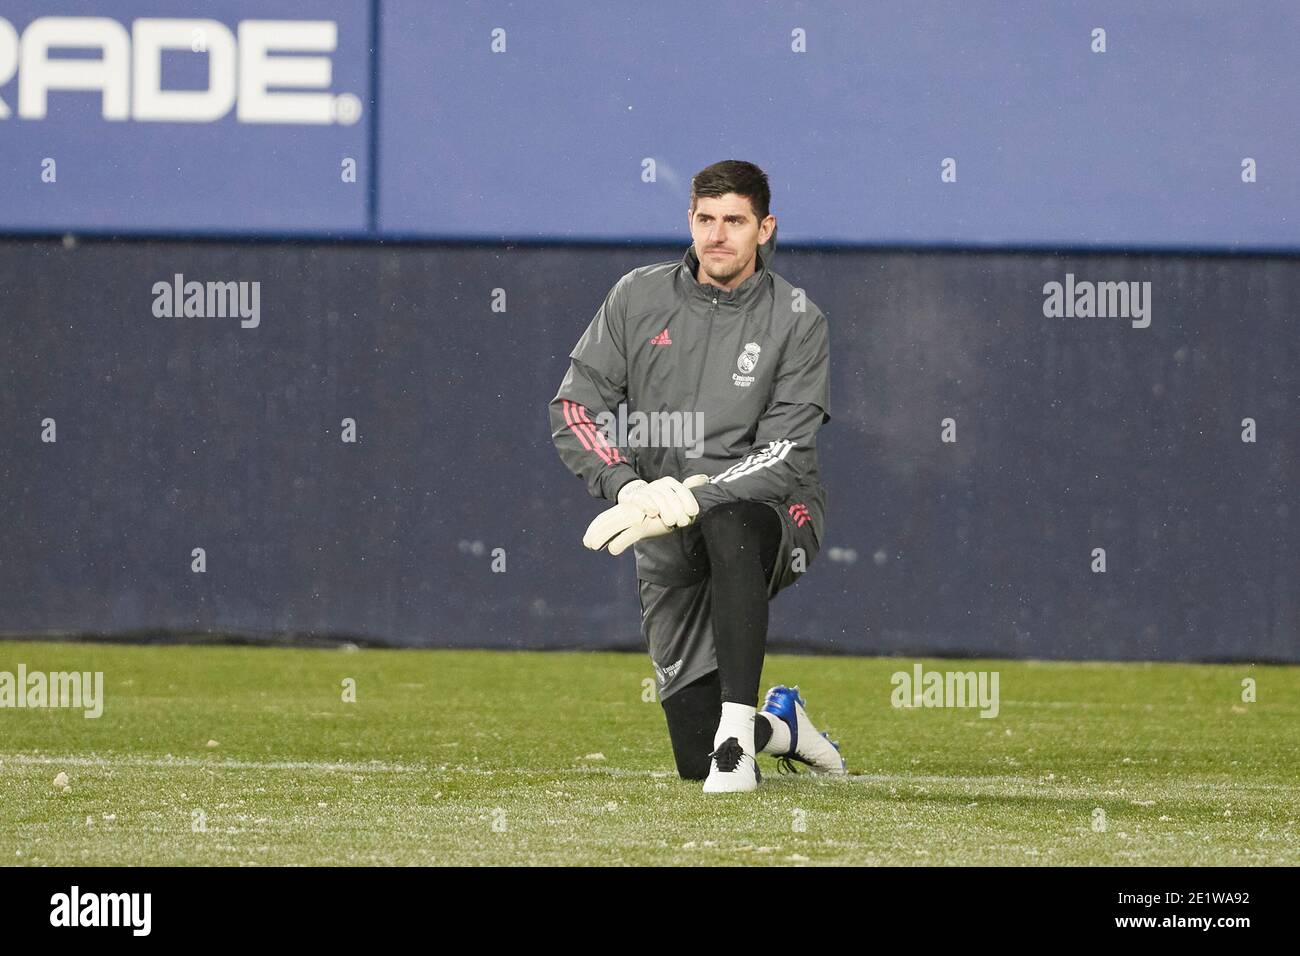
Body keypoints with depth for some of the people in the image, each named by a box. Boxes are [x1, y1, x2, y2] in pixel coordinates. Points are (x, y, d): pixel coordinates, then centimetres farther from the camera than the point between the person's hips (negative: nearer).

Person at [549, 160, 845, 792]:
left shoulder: (797, 322, -5)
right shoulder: (639, 297, 3)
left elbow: (784, 455, -15)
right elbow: (574, 409, 0)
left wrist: (691, 501, -29)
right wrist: (630, 487, -18)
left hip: (776, 513, -3)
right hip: (670, 550, 3)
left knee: (729, 526, -43)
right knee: (697, 759, -3)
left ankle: (738, 733, -39)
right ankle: (780, 726, 34)